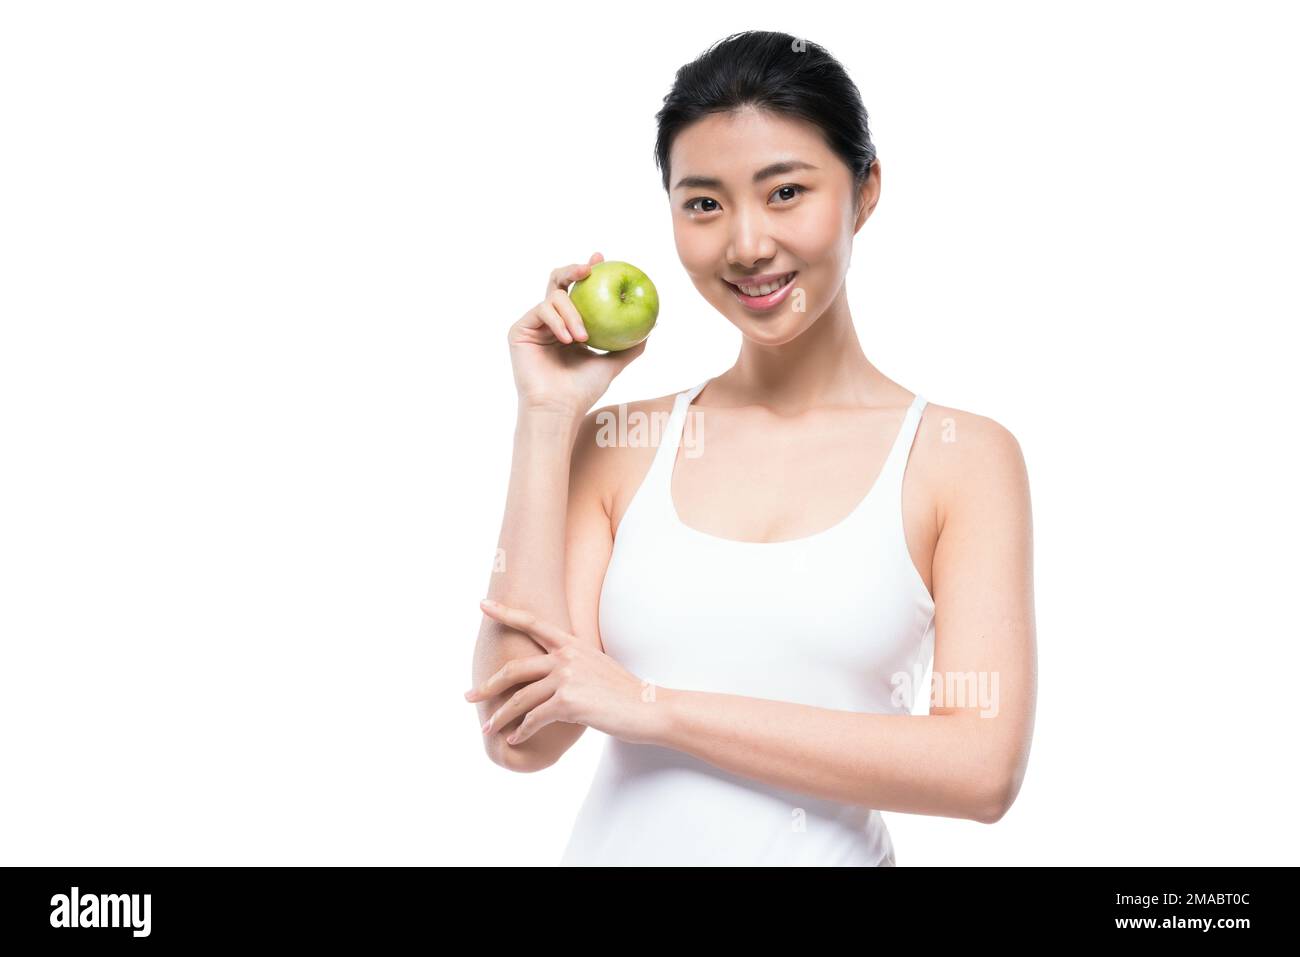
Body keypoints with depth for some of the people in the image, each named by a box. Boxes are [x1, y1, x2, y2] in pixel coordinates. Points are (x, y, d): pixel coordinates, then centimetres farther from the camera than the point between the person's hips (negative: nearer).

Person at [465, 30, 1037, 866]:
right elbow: (522, 734, -10)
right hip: (616, 843, 2)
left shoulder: (964, 456, -7)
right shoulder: (617, 444, -2)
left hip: (825, 847, -1)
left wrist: (654, 707, -17)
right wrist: (547, 420, -9)